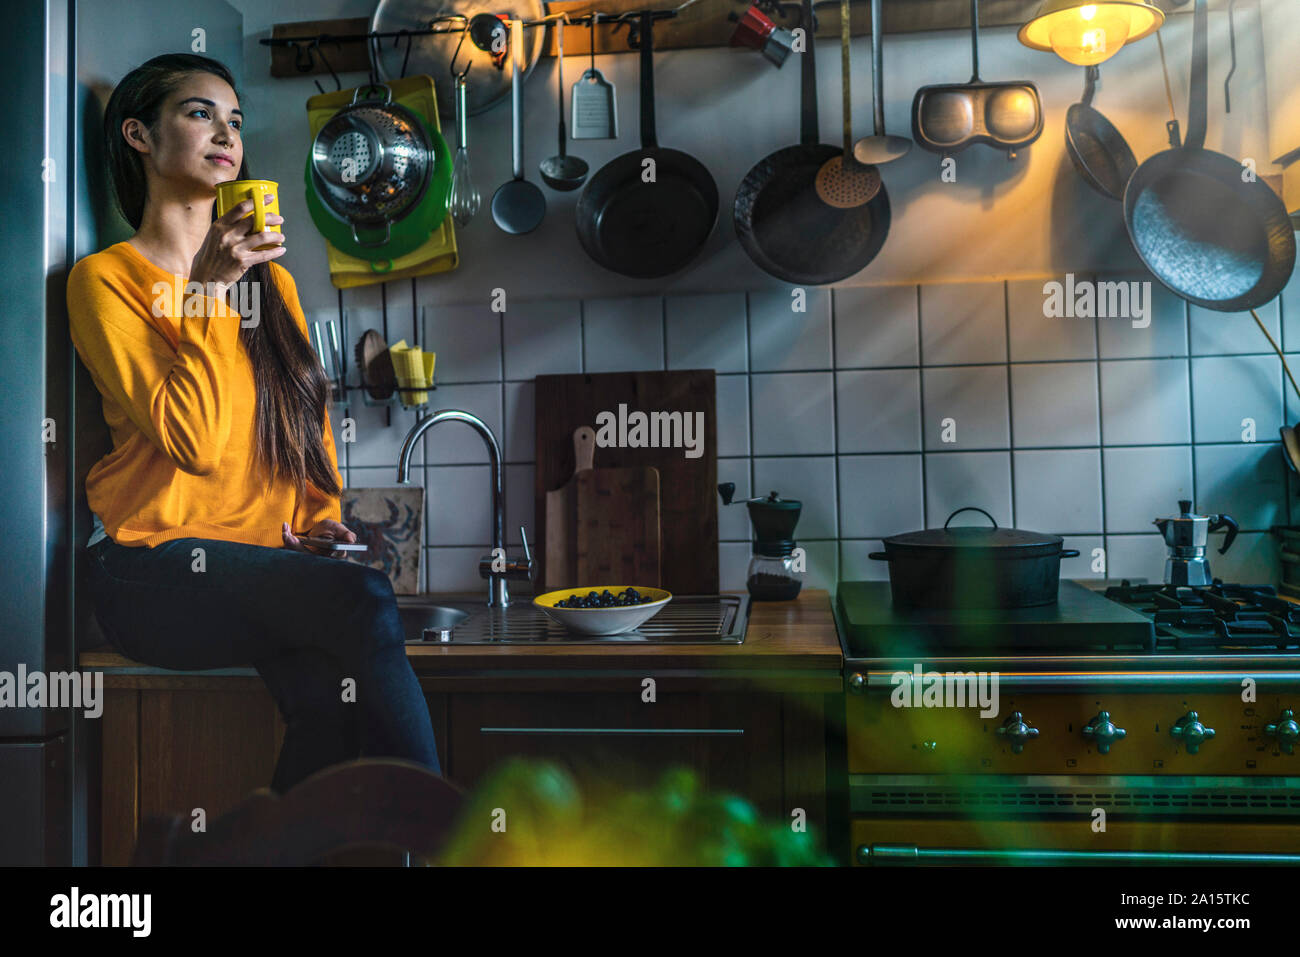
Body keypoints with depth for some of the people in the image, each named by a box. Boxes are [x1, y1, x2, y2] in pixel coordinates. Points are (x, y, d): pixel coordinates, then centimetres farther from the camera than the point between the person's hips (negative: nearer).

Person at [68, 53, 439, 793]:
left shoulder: (272, 278, 20)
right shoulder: (106, 278, 2)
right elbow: (193, 441, -13)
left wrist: (321, 516, 4)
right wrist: (207, 291, -12)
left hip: (268, 559, 4)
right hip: (159, 565, -4)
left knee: (333, 693, -30)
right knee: (362, 595, -32)